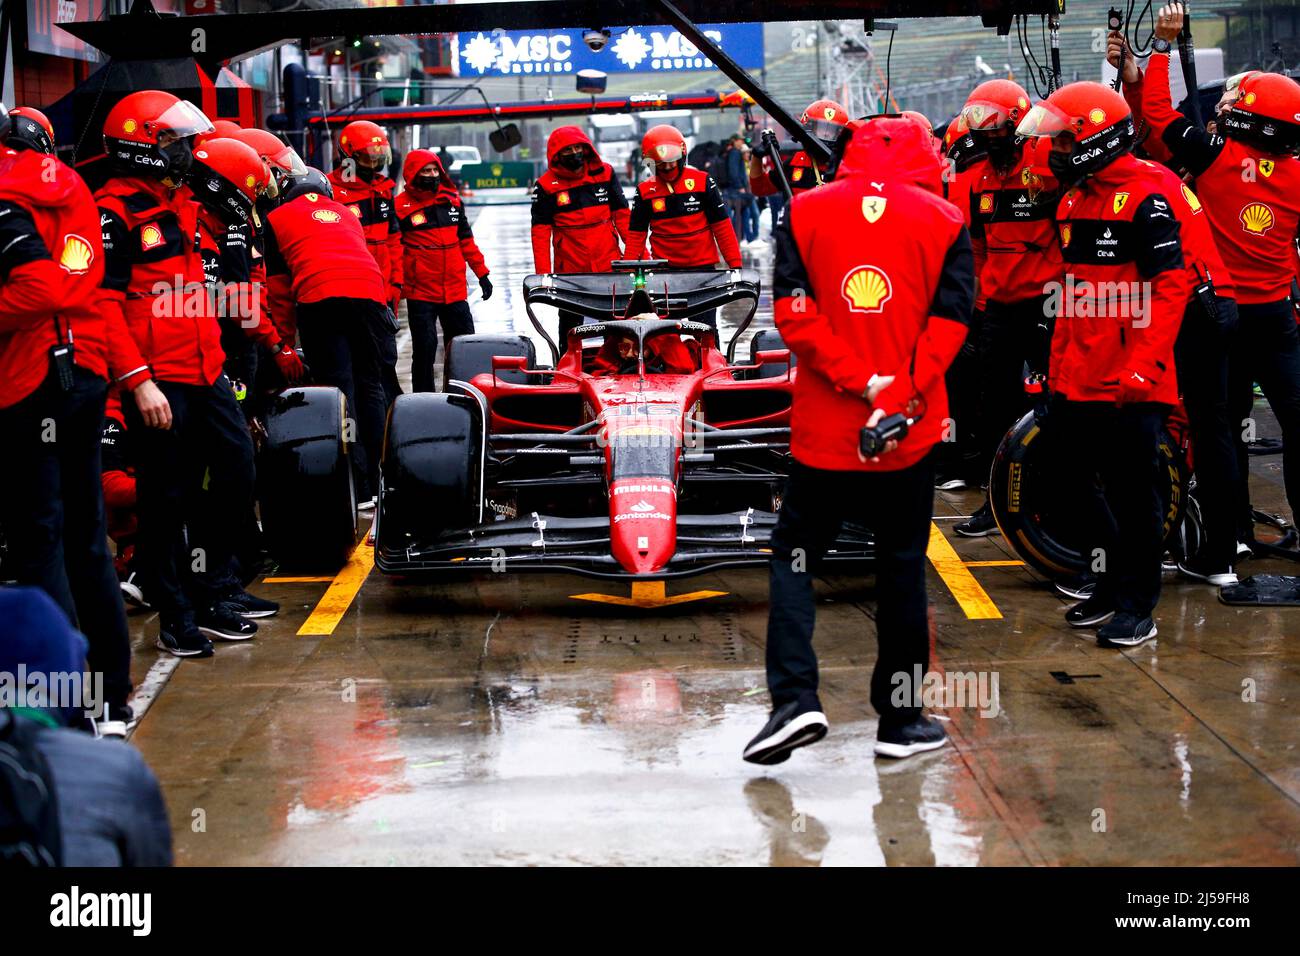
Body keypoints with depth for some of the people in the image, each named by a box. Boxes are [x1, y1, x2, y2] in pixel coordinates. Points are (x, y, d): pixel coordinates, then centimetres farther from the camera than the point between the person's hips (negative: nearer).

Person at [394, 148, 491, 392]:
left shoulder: (452, 200, 10)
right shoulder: (402, 205, -4)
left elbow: (466, 240, 17)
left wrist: (481, 273, 15)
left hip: (455, 291, 4)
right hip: (420, 293, -4)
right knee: (424, 351, -1)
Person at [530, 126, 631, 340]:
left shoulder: (605, 173, 2)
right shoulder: (546, 186, -5)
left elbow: (622, 216, 6)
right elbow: (541, 232, -4)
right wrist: (543, 274, -9)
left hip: (609, 266, 2)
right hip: (570, 270, -2)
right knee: (570, 323, 11)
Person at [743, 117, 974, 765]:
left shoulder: (805, 213, 3)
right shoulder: (943, 220, 2)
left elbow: (794, 312, -7)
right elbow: (948, 321, -9)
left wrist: (859, 381, -12)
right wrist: (899, 396, -15)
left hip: (822, 427, 0)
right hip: (910, 431, 0)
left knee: (795, 554, 13)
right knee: (902, 567, 10)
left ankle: (795, 698, -3)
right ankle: (900, 720, 16)